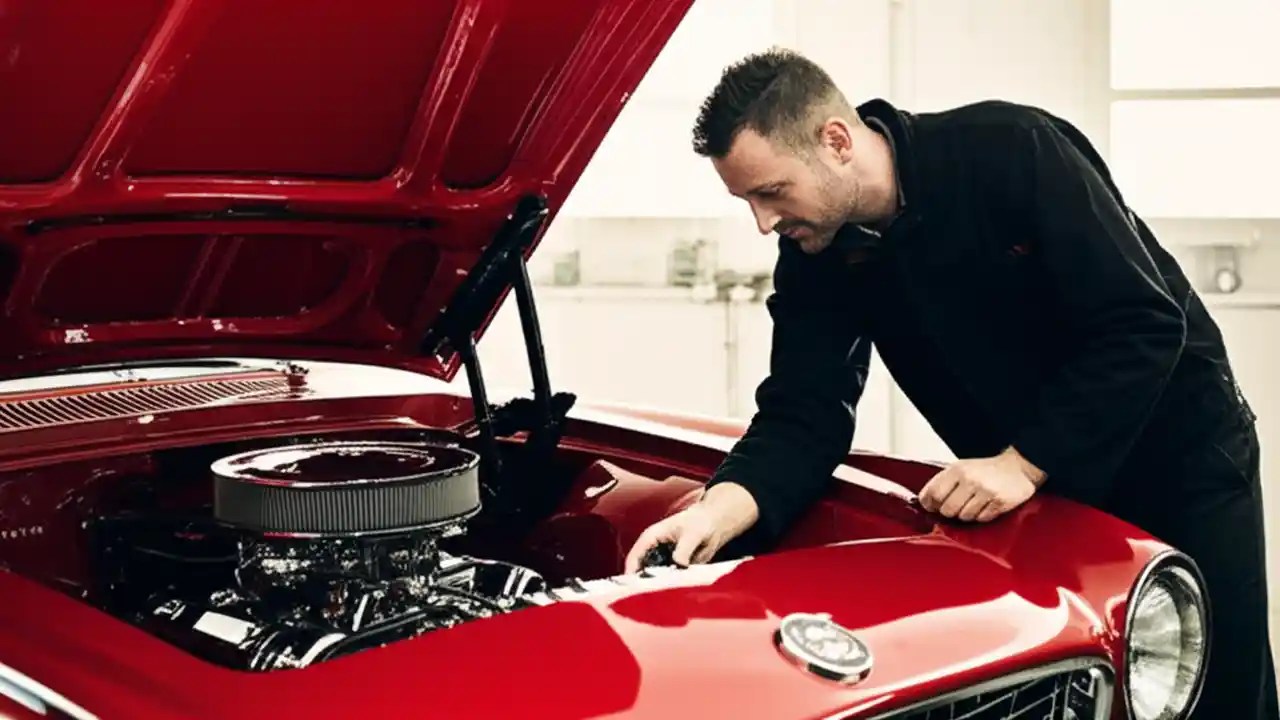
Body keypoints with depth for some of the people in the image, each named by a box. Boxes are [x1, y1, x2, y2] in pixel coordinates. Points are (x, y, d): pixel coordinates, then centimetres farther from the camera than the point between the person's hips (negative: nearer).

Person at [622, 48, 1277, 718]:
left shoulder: (1013, 150, -26)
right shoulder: (816, 257, -10)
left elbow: (1145, 323, -26)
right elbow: (802, 413, -14)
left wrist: (1026, 463, -29)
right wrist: (722, 509, -33)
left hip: (1180, 462, -4)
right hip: (1037, 492, 4)